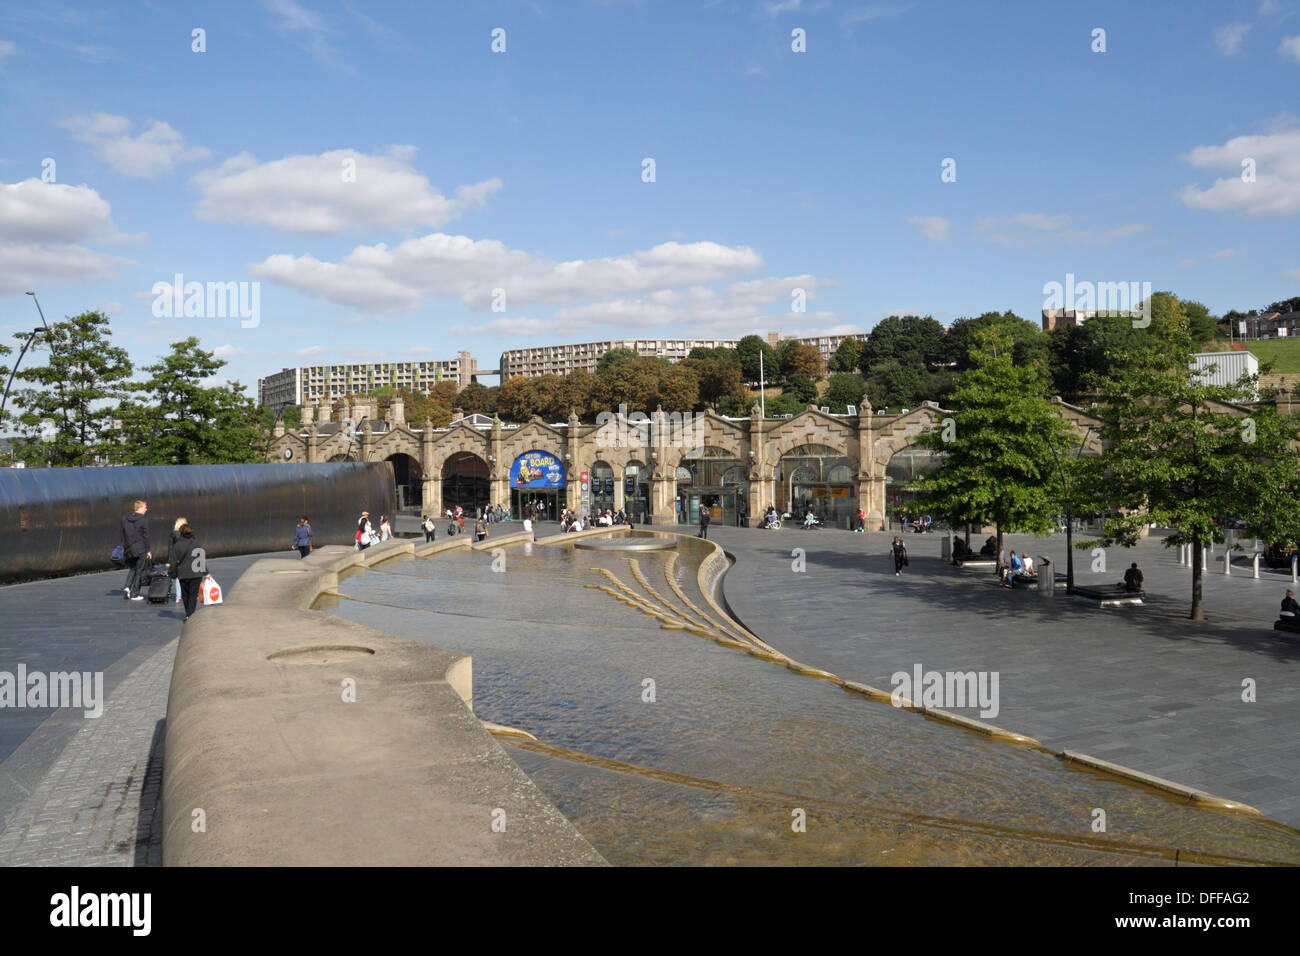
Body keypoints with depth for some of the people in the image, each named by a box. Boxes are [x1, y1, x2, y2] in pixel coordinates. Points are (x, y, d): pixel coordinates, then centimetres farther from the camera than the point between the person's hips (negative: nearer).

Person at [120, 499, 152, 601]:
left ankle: (127, 587, 1)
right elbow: (146, 536, -10)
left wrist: (124, 547, 15)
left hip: (128, 549, 5)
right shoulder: (143, 520, -11)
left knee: (131, 569, 21)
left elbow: (123, 534, 9)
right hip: (140, 548, -5)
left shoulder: (124, 518, 6)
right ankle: (134, 594, 7)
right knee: (139, 571, 5)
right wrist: (148, 550, -5)